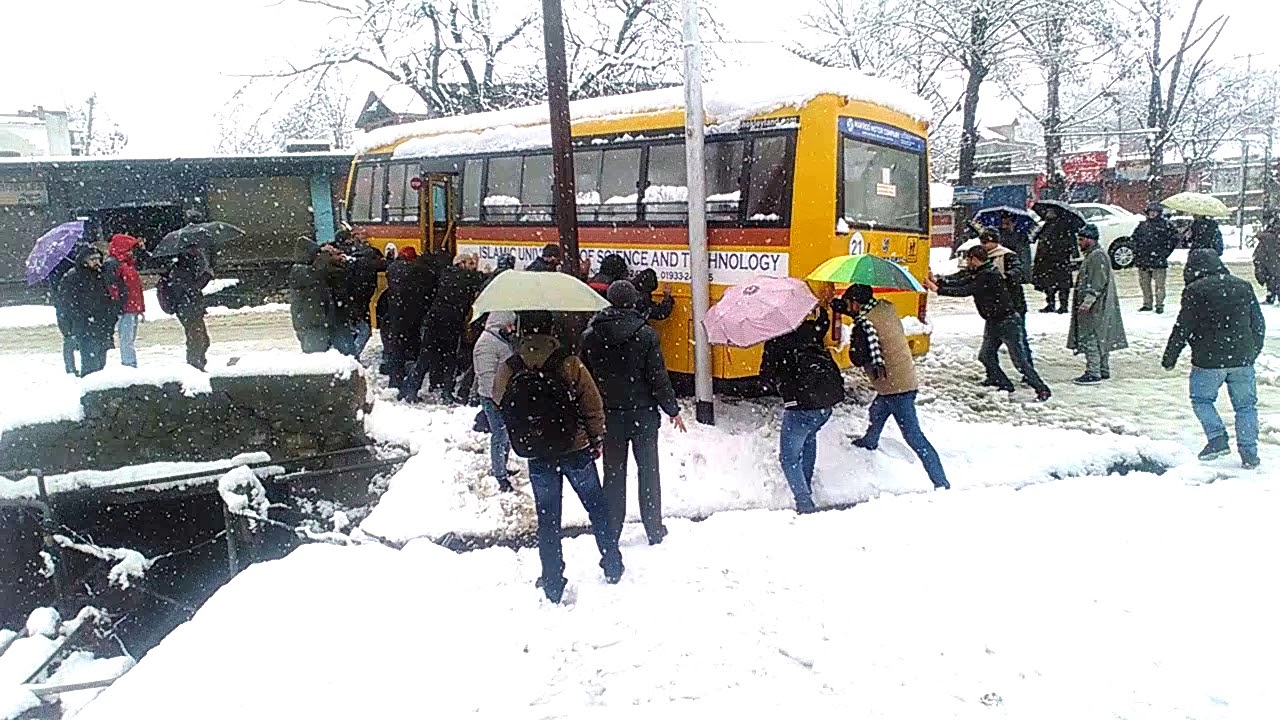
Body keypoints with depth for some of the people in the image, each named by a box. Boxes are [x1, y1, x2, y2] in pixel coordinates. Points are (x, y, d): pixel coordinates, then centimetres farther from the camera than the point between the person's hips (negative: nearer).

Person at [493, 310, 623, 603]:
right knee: (597, 507, 17)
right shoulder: (569, 363, -12)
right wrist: (596, 439, 6)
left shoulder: (508, 371, -6)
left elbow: (499, 402, 10)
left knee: (547, 517, 11)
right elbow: (593, 405, -7)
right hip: (576, 449, -1)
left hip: (537, 457, 1)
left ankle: (553, 585, 15)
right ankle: (612, 567, 26)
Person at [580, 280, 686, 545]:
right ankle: (654, 530, 16)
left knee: (613, 473, 11)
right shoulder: (645, 334, -10)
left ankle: (611, 531, 15)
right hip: (643, 414, -2)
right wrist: (672, 409, 1)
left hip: (609, 416, 2)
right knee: (648, 470, 10)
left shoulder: (590, 336, -2)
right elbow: (658, 376, -9)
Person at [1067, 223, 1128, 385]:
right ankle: (1103, 370, 22)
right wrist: (1085, 303, 24)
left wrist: (1087, 302, -26)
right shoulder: (1093, 255, 18)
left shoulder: (1097, 256, -16)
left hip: (1096, 309, -11)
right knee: (1101, 340, 15)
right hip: (1097, 308, 11)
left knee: (1090, 339, -9)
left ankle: (1093, 373, -8)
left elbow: (1097, 284, -23)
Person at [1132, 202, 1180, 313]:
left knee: (1159, 284, -3)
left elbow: (1174, 238, 1)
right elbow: (1135, 237, 23)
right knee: (1144, 283, 10)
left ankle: (1159, 305, 3)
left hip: (1159, 261, -5)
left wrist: (1165, 252, -4)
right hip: (1143, 260, 5)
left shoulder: (1166, 224, 0)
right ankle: (1147, 304, 19)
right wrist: (1136, 252, 12)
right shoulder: (1143, 225, 13)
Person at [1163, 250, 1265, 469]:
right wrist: (1253, 352, 27)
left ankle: (1218, 438, 0)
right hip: (1243, 360, 4)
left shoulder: (1195, 290, -8)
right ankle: (1249, 454, 11)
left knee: (1201, 400, 14)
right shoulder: (1244, 286, 9)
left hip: (1209, 360, -4)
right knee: (1245, 405, 12)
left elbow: (1182, 329, -8)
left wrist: (1169, 358, 1)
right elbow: (1259, 324, 15)